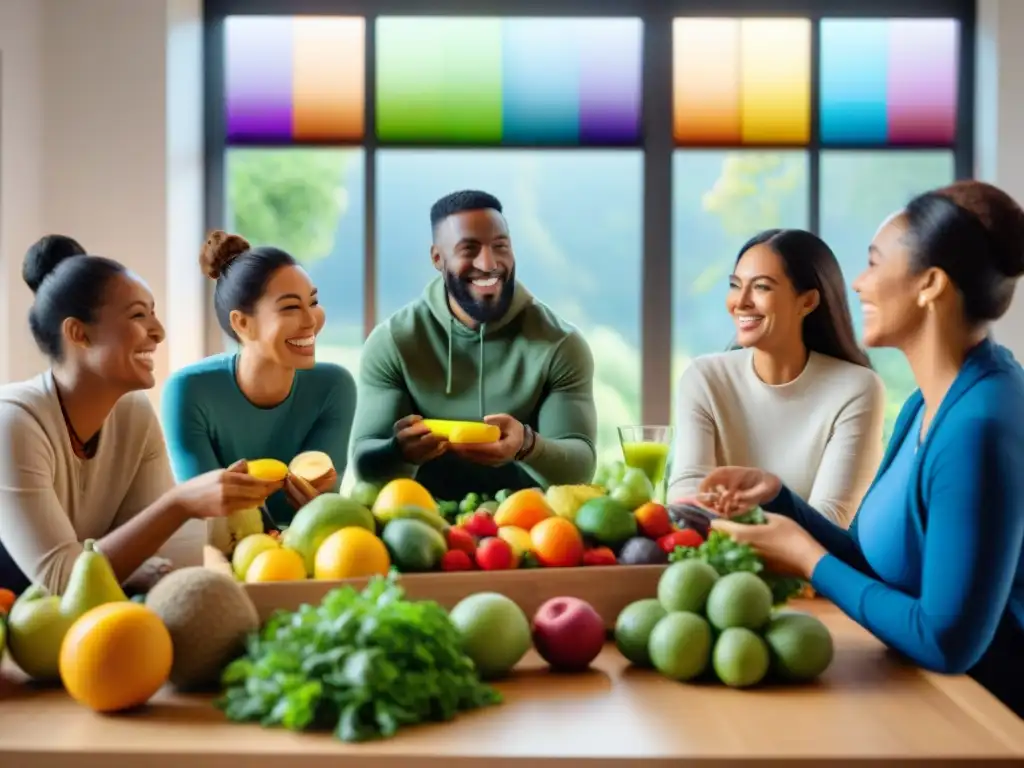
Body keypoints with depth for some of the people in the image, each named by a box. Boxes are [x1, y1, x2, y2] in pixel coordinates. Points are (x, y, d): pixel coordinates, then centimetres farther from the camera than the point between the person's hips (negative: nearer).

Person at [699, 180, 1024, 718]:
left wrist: (810, 561, -16)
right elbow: (876, 562, 8)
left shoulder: (981, 428, -25)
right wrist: (779, 498, -2)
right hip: (933, 693, 8)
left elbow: (948, 643, -26)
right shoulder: (926, 406, 5)